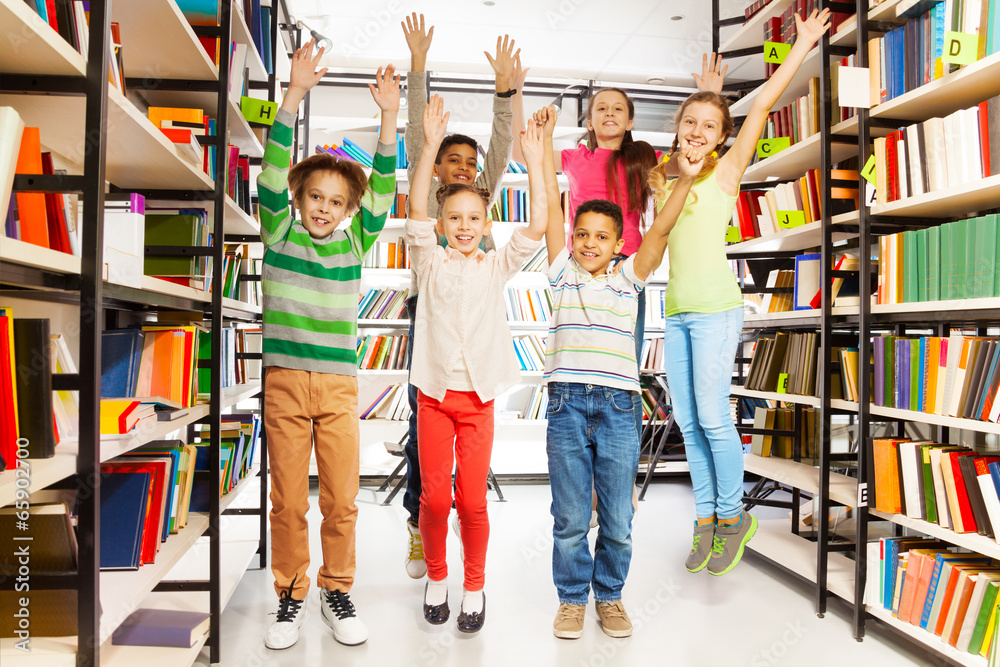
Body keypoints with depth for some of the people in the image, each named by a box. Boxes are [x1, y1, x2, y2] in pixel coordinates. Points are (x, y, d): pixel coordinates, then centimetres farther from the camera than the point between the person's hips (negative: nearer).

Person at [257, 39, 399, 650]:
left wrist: (389, 117, -11)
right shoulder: (279, 235, 5)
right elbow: (274, 172, -7)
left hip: (340, 383, 1)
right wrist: (295, 95, -16)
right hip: (285, 379, -1)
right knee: (288, 502, 6)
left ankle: (337, 591, 25)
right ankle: (291, 596, 25)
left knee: (342, 500, 5)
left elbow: (382, 192, -1)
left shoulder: (355, 244, 8)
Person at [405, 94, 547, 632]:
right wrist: (430, 146, -19)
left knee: (472, 499, 5)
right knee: (434, 496, 5)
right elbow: (415, 210, -10)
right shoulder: (431, 262, 4)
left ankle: (474, 587, 25)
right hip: (434, 394, 0)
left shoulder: (496, 267, 5)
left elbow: (537, 226, -6)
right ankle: (436, 577, 30)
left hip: (478, 397, 0)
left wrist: (535, 162, -12)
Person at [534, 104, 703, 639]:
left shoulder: (629, 278, 9)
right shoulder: (563, 274, 8)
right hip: (566, 404, 0)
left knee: (618, 520, 9)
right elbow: (552, 207, 5)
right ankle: (572, 597, 27)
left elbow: (660, 230, -4)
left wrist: (685, 181, -17)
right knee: (570, 518, 8)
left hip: (617, 405, 1)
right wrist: (544, 143, 4)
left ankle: (610, 595, 30)